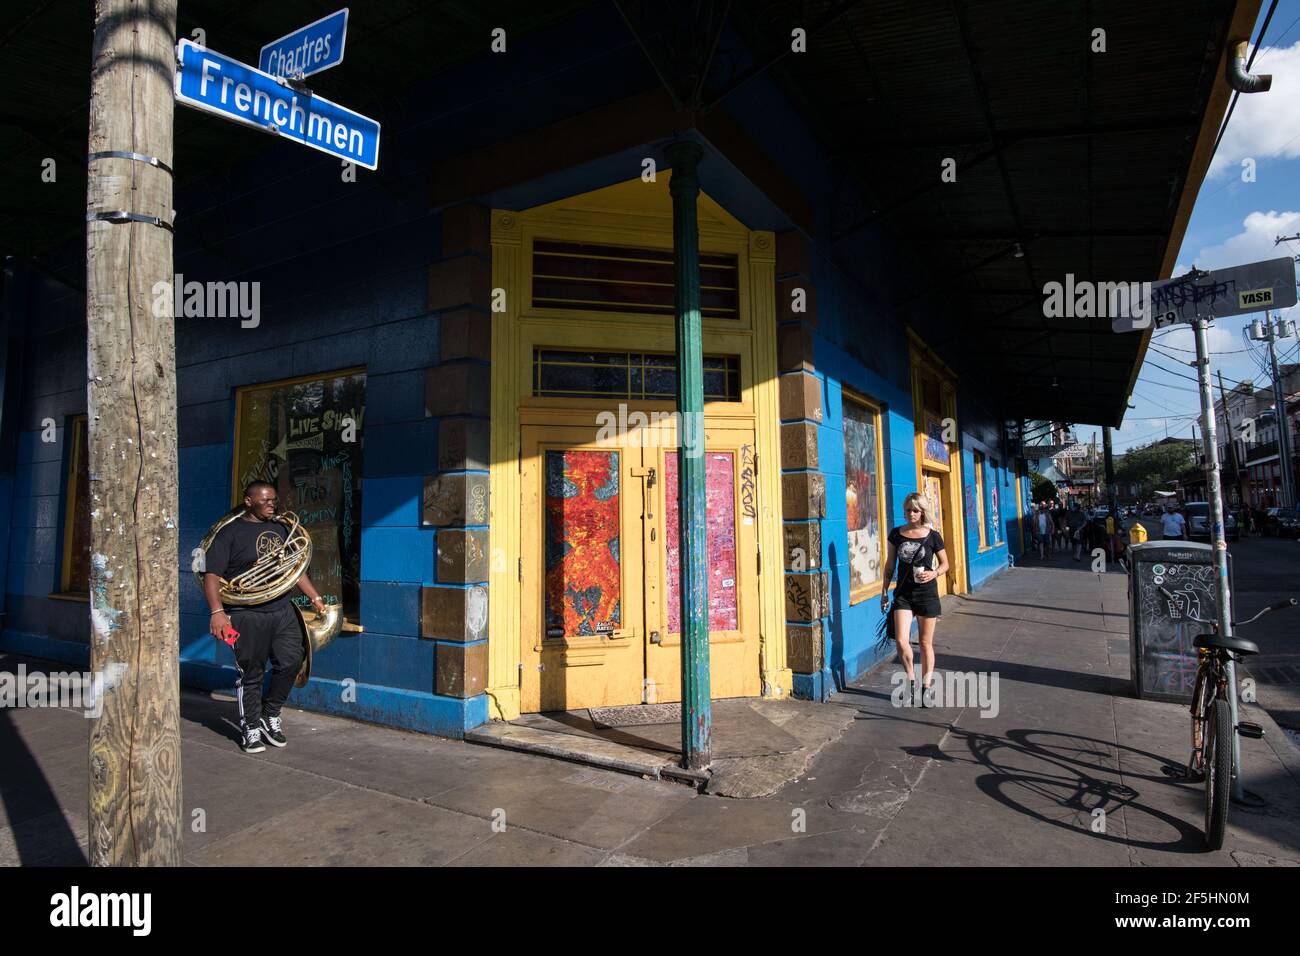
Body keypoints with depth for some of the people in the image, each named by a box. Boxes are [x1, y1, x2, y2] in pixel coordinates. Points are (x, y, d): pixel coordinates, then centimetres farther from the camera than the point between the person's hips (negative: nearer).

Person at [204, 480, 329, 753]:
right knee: (251, 673, 3)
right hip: (247, 615, -5)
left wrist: (316, 598, 14)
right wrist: (217, 612, -21)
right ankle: (251, 728, 19)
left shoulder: (280, 529, 14)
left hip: (282, 610, 5)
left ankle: (271, 715, 22)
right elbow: (212, 574, -10)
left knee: (291, 661, 0)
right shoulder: (230, 533, -3)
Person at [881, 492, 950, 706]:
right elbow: (890, 564, 9)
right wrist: (884, 590, 8)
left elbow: (945, 564, 6)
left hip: (927, 594, -1)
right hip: (903, 593, 2)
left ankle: (926, 685, 22)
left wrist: (934, 573, -15)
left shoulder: (932, 536, -4)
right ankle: (911, 678, 15)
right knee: (901, 642, -10)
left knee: (926, 643, 8)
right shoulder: (896, 534, 2)